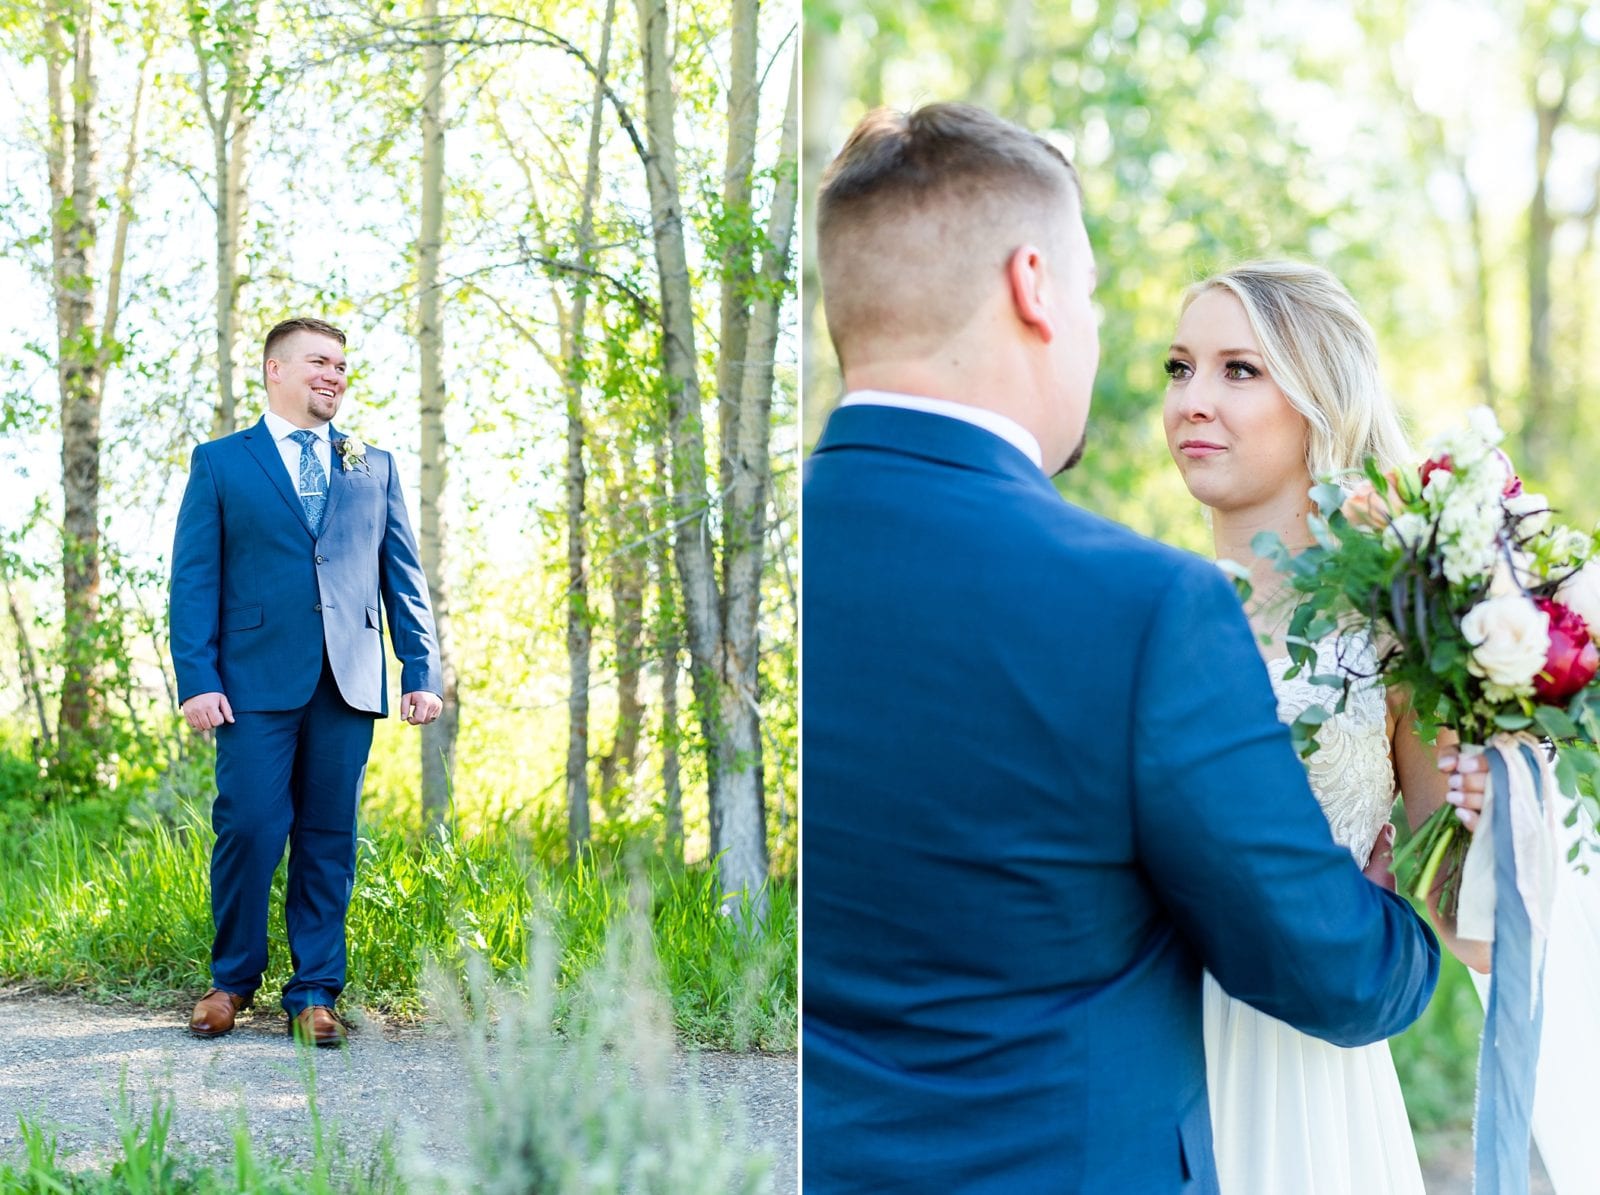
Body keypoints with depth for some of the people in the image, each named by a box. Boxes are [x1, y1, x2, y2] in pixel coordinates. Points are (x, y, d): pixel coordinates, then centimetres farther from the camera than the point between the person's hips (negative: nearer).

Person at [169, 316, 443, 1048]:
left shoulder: (374, 467, 17)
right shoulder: (220, 463, 9)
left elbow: (404, 577, 14)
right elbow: (193, 578, 3)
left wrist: (421, 671, 4)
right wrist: (197, 679, -8)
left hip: (349, 682, 3)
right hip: (258, 682, -2)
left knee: (329, 838, 4)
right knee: (250, 829, -6)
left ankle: (315, 992, 12)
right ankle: (232, 979, 14)